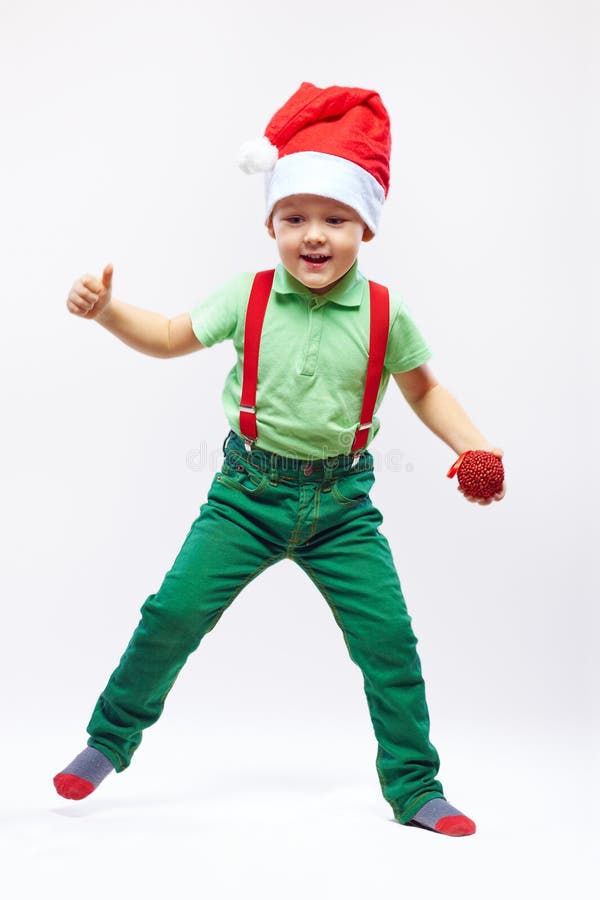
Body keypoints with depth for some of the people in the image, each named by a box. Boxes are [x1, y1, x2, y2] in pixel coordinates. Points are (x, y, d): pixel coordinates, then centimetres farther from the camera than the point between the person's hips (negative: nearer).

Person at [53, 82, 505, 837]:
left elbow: (424, 389, 10)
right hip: (249, 490, 0)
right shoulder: (248, 296, -3)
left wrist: (474, 446, -3)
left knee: (388, 636, -2)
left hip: (341, 501, 1)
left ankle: (415, 789, 18)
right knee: (175, 611, -5)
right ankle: (109, 739, 21)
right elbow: (172, 337, 10)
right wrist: (106, 310, -5)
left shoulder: (385, 313, -4)